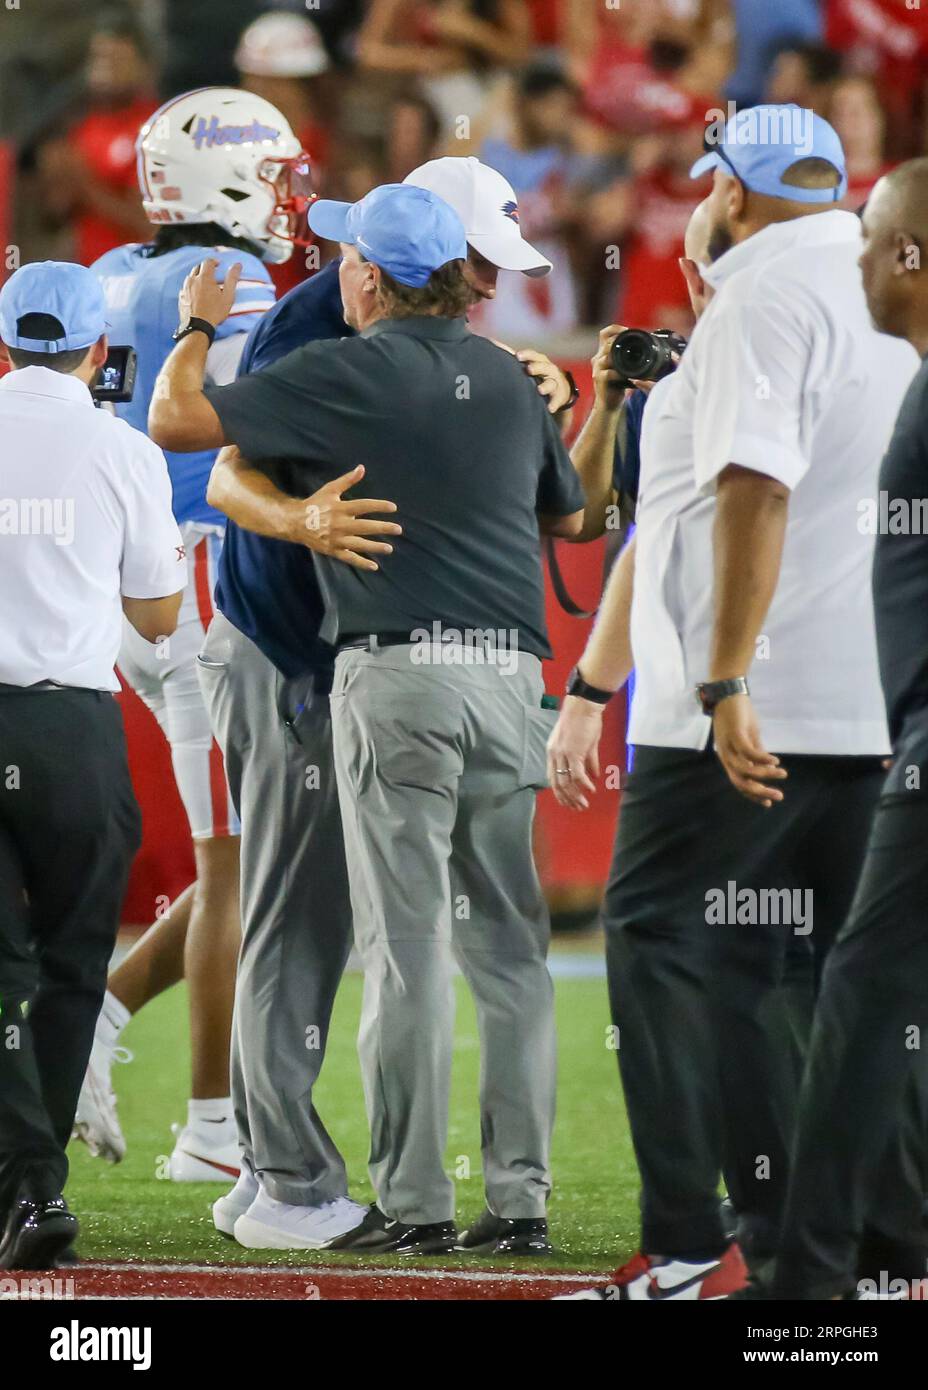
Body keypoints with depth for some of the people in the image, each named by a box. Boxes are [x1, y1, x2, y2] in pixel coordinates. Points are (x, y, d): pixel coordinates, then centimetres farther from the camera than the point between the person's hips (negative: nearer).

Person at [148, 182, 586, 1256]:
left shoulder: (350, 374, -5)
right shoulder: (504, 378, 12)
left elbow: (173, 420, -5)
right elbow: (566, 516, 25)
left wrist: (197, 324, 13)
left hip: (399, 670, -5)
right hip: (510, 671, 5)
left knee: (406, 943, -4)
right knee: (507, 939, 8)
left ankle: (413, 1199, -5)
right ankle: (521, 1192, 6)